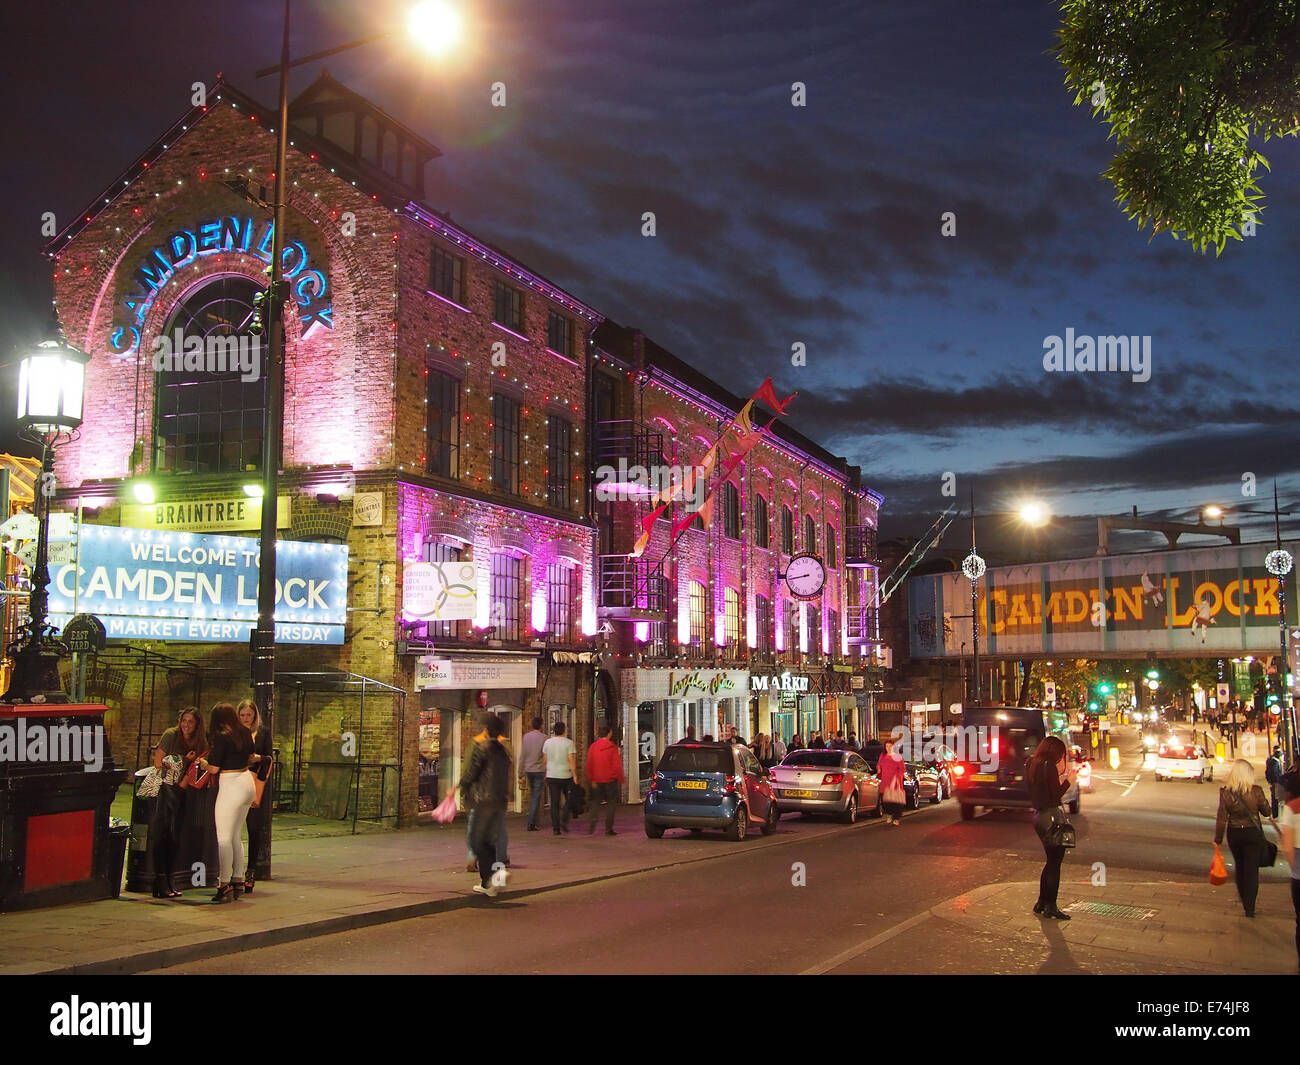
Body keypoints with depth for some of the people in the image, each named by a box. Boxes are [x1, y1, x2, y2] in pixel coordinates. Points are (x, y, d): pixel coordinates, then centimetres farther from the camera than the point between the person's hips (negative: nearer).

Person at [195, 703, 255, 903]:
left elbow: (213, 768, -14)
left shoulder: (222, 737, -15)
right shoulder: (245, 733, 6)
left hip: (231, 786, -8)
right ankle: (238, 881, 20)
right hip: (247, 782, 8)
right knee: (236, 836, 15)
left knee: (224, 837, -5)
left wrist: (203, 763, 6)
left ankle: (225, 885, -5)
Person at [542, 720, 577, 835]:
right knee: (569, 799, 16)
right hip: (566, 776, -2)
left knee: (554, 803, 3)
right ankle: (564, 821, 2)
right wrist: (575, 775, -8)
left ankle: (556, 827, 1)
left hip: (551, 776, 3)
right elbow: (571, 760, -12)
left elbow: (544, 760, 7)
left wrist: (545, 775, 16)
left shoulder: (547, 742, 4)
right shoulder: (569, 743, -7)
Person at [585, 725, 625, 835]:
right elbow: (617, 765, -10)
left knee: (595, 803, 13)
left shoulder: (593, 747, 3)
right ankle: (608, 829, 3)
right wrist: (621, 780, -1)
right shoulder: (612, 747, -8)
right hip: (610, 780, -4)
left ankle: (590, 826, 0)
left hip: (597, 780, 4)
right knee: (611, 803, 6)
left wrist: (592, 779, 9)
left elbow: (589, 765, 2)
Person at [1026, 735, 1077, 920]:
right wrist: (1069, 779, -3)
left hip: (1038, 815, 9)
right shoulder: (1049, 766, -14)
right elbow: (1056, 794, -16)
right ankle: (1051, 906, 2)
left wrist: (1060, 773, 17)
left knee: (1051, 861, 18)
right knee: (1054, 862, -1)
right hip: (1052, 816, -9)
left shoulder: (1032, 765, 12)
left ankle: (1041, 903, 23)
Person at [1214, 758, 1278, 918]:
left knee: (1239, 866, 21)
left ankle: (1244, 901, 35)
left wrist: (1218, 839, 1)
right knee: (1252, 870, 6)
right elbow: (1266, 811, -2)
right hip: (1253, 833, -2)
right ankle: (1249, 908, 4)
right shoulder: (1256, 791, -15)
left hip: (1234, 834, 2)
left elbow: (1221, 818, -7)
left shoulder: (1225, 792, -11)